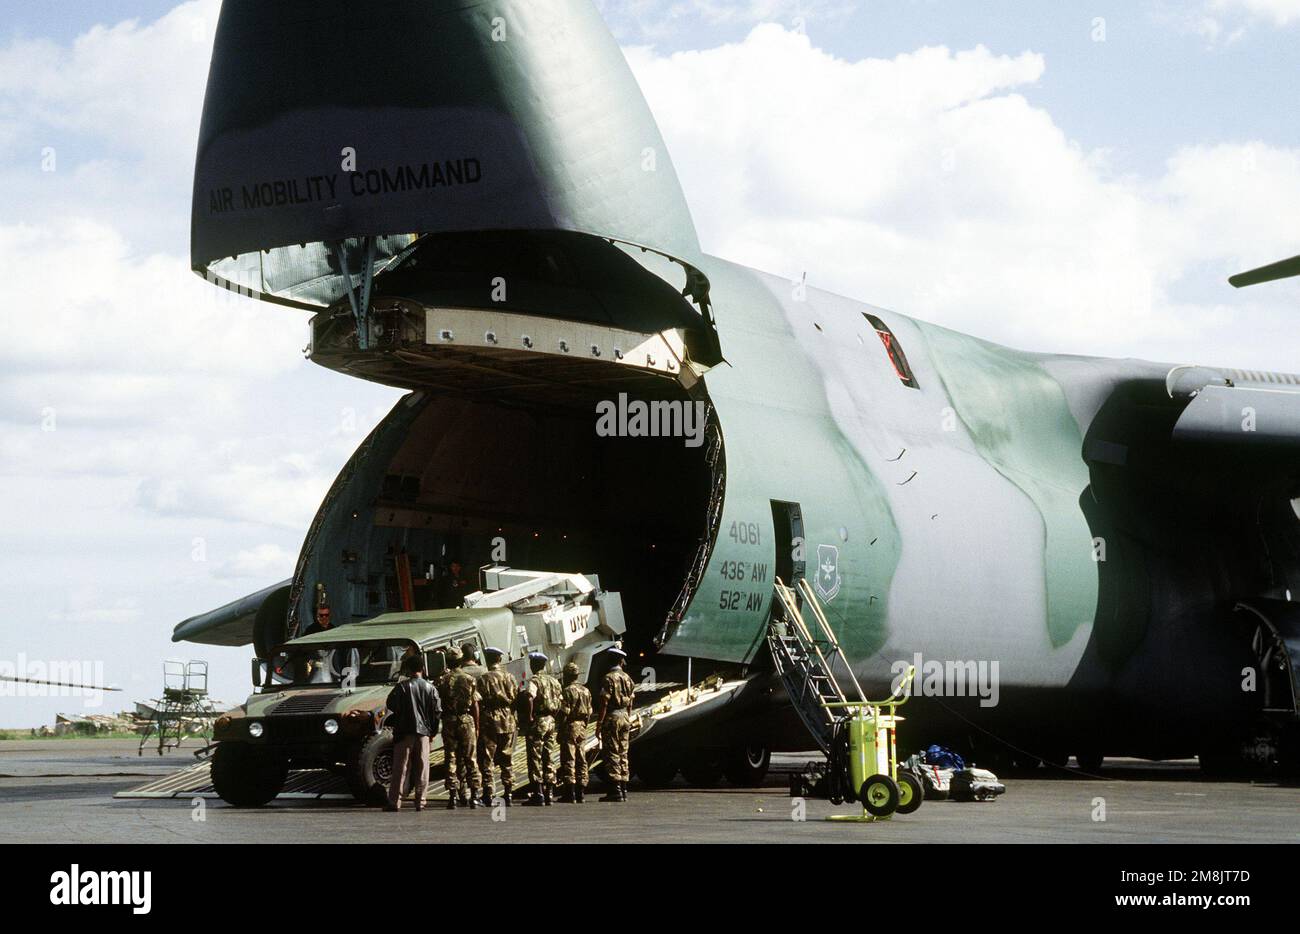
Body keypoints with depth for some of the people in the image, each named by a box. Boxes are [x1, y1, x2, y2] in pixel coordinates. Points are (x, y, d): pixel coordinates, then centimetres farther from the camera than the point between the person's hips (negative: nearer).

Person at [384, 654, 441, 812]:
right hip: (424, 732, 2)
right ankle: (420, 802, 4)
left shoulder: (402, 686, -7)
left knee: (400, 768, 1)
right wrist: (433, 731, 14)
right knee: (422, 769, 6)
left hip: (405, 732, -2)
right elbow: (436, 712, 4)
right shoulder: (430, 688, 3)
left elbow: (391, 705, -6)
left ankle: (395, 802, 0)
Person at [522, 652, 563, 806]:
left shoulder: (534, 680, -11)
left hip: (537, 722, -7)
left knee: (535, 759, -3)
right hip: (551, 721, 7)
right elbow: (561, 702, 16)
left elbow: (529, 699, -28)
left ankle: (538, 794, -6)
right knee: (548, 758, 12)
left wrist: (528, 717, -21)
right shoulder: (554, 680, 13)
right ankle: (549, 793, 12)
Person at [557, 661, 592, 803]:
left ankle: (570, 794, -8)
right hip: (582, 728, 8)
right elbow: (589, 712, 15)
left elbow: (565, 713, -15)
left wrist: (560, 731, -10)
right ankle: (580, 793, 11)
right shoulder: (586, 691, 12)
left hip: (570, 728, -8)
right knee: (581, 761, 10)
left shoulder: (568, 691, -12)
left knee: (568, 761, -5)